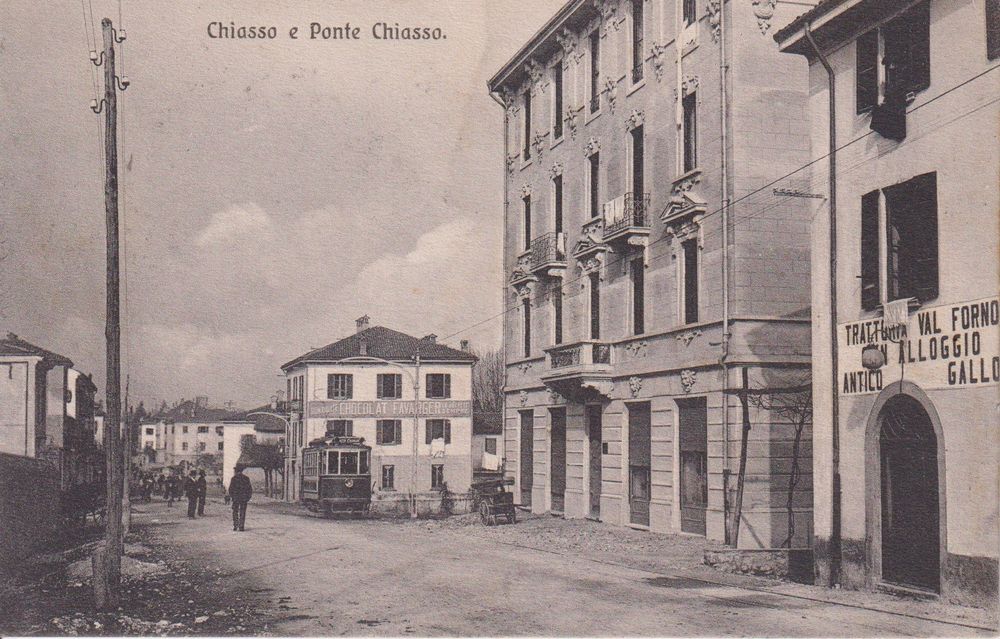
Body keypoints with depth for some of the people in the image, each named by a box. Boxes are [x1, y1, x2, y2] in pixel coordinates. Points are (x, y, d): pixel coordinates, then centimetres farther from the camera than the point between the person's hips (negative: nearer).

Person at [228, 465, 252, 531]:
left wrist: (231, 496, 7)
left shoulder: (234, 478, -6)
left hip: (235, 498, -1)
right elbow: (250, 489, 2)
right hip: (244, 498, 1)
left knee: (235, 512, 10)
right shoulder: (246, 478, 0)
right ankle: (241, 527, -2)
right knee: (242, 513, 3)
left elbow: (230, 488, -7)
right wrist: (248, 497, 11)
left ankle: (235, 526, 9)